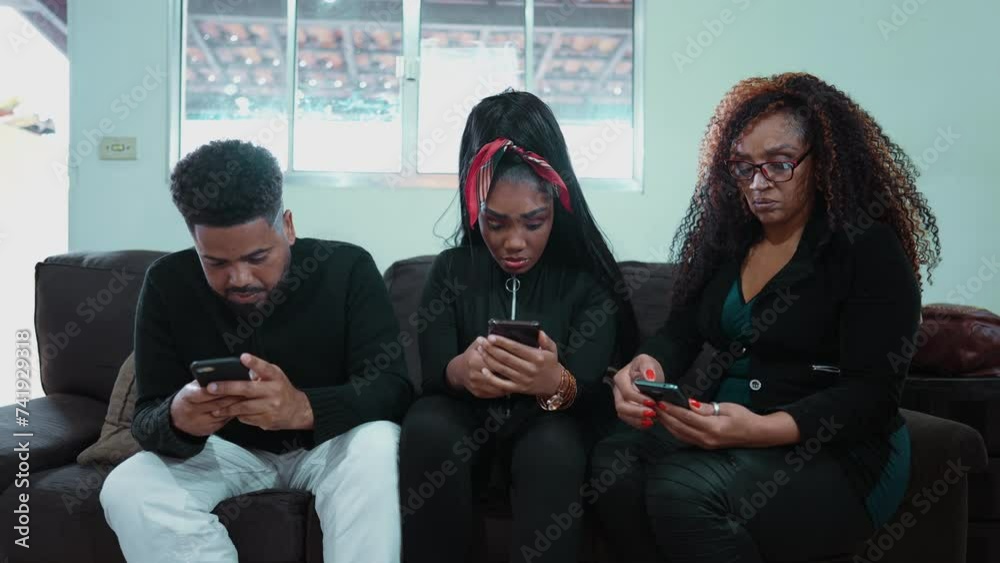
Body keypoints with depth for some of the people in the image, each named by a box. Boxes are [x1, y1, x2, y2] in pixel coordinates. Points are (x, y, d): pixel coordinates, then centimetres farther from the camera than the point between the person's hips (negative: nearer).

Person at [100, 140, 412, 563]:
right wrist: (179, 419, -41)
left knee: (375, 446, -35)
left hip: (328, 443, -2)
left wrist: (303, 408, -48)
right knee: (126, 490, -26)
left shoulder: (347, 269, -19)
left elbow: (394, 387, -27)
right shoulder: (167, 283, -14)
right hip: (226, 449, 2)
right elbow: (147, 418, -14)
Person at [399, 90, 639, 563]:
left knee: (553, 448, -36)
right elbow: (431, 372, -8)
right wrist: (458, 373, -35)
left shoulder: (587, 277, -2)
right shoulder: (450, 270, 3)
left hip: (549, 426, -1)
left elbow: (593, 390, -13)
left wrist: (556, 384, -40)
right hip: (468, 423, 2)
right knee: (426, 424, -32)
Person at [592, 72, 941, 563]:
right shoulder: (724, 236, 11)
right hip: (723, 430, 5)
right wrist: (647, 368, -20)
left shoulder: (870, 248, -7)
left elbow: (871, 393, -14)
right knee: (611, 463, -24)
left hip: (836, 454, -5)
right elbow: (679, 332, 5)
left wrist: (762, 429, -30)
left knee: (683, 492, -33)